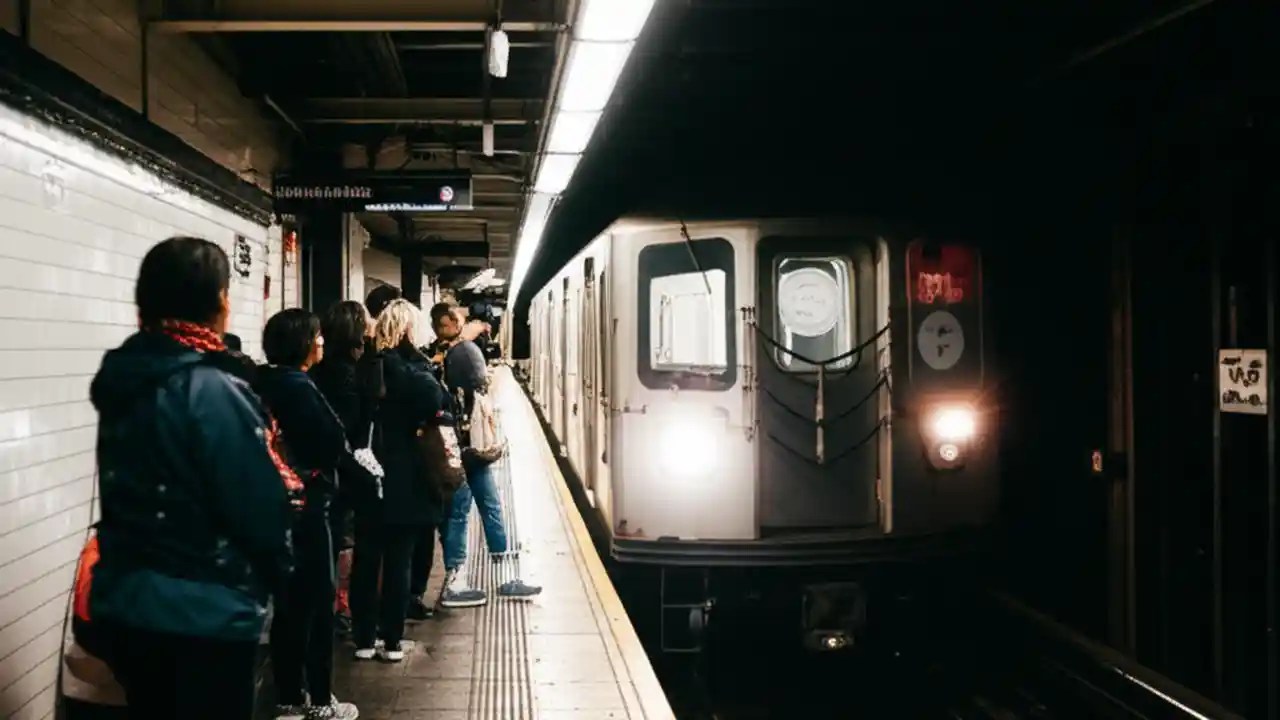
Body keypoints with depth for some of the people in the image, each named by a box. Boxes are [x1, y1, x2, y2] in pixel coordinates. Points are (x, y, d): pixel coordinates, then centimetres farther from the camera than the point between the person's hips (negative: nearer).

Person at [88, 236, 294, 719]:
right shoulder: (213, 390, -19)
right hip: (203, 615, -7)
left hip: (121, 602, 7)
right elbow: (261, 508, -17)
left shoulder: (120, 382, 4)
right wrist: (278, 573, 2)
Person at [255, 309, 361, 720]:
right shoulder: (299, 388, -17)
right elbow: (333, 444, -16)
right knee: (317, 600, 2)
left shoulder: (264, 384, 7)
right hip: (305, 504, -8)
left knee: (289, 600, 13)